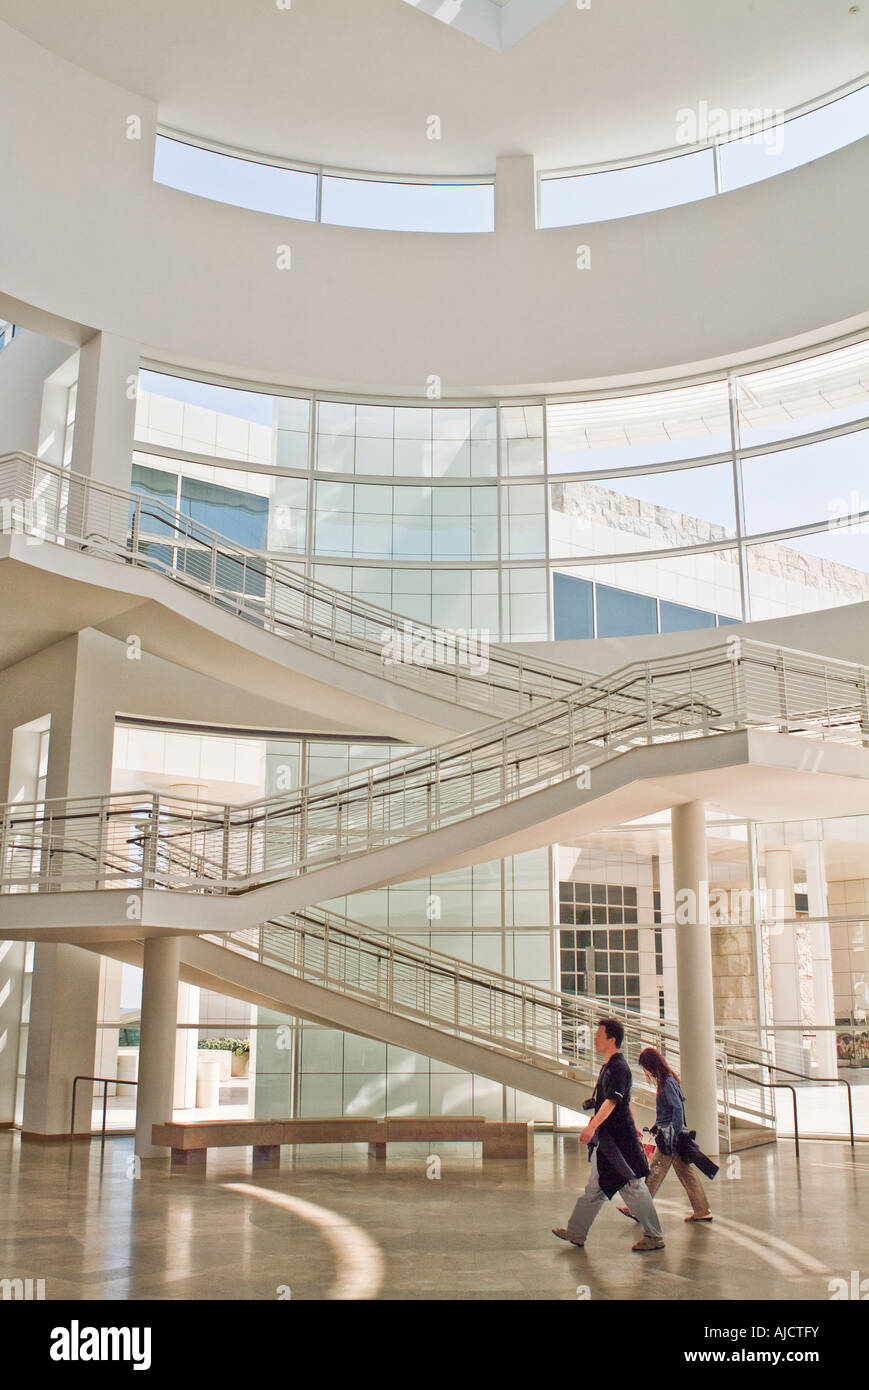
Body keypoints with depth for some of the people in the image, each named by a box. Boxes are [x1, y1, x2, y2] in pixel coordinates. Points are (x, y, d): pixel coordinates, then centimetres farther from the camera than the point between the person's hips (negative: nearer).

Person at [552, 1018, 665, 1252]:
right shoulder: (609, 1066, 14)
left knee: (632, 1186, -2)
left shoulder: (618, 1067, -17)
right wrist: (634, 1129, 30)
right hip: (607, 1139, 10)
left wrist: (592, 1126, -38)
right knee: (596, 1186, 13)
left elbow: (612, 1101, -29)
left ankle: (654, 1236, 7)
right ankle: (576, 1232, 19)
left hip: (618, 1139, -10)